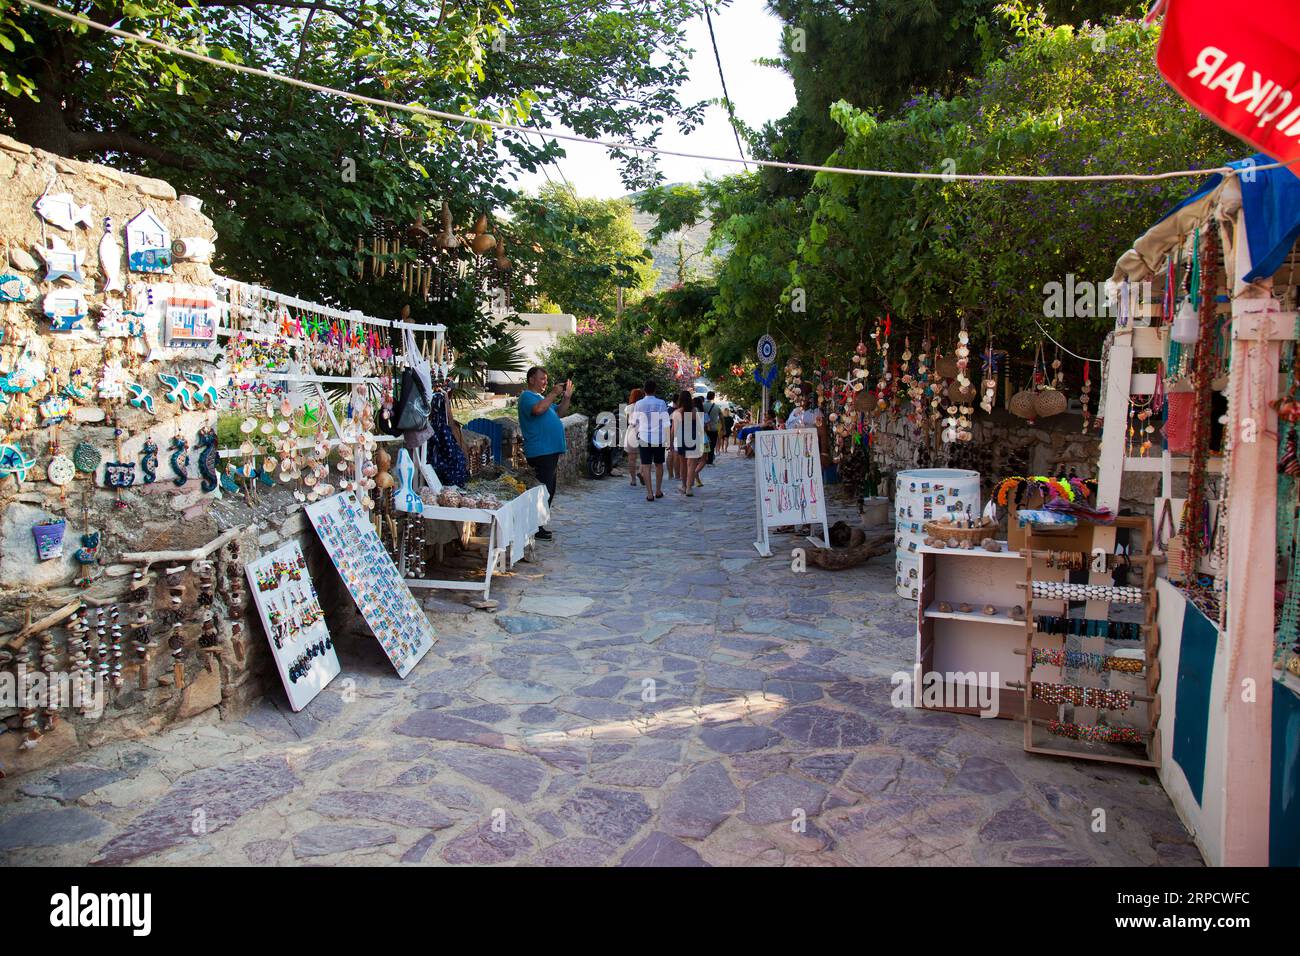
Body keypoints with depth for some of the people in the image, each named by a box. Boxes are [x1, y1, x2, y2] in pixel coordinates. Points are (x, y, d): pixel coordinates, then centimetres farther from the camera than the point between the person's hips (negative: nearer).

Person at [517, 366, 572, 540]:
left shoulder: (542, 397, 22)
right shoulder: (527, 397, -8)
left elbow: (560, 413, 24)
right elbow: (538, 409, -29)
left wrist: (566, 397, 9)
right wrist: (554, 393, -19)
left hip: (551, 451, 10)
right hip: (539, 452, -10)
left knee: (549, 491, 13)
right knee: (542, 491, -10)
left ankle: (539, 525, 21)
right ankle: (536, 529, -4)